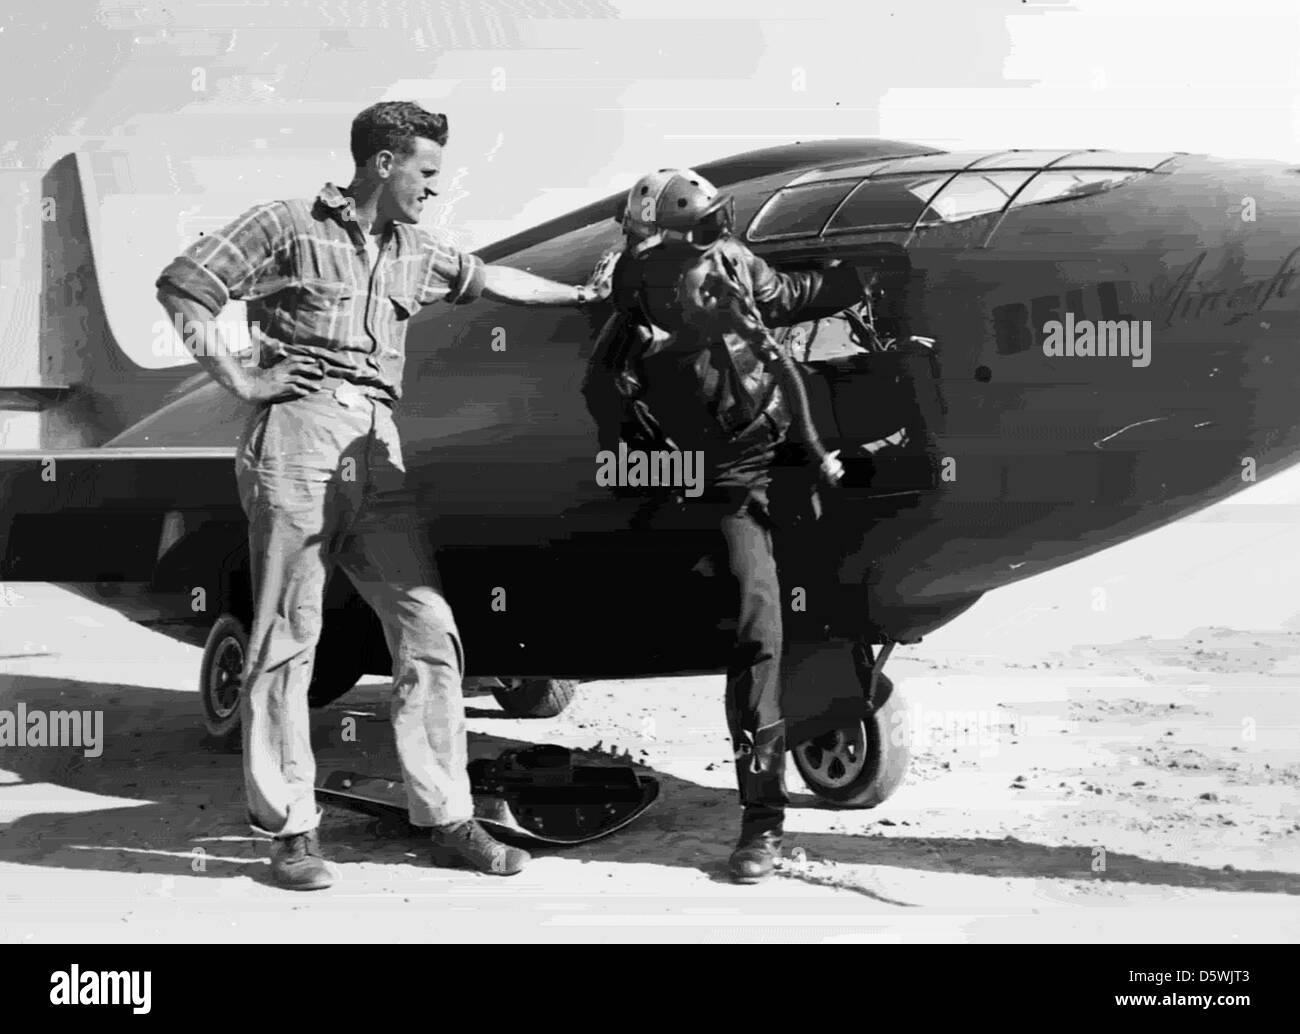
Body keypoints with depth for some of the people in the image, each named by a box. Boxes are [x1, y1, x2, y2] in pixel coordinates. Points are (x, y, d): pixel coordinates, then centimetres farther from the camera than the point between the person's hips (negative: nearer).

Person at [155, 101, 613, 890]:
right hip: (298, 439, -6)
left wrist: (581, 296, 36)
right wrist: (235, 377, -6)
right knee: (289, 638, -3)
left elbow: (488, 279, 34)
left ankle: (447, 818, 7)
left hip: (378, 449, 6)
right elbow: (183, 284, 0)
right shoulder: (289, 226, 3)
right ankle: (290, 826, 3)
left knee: (429, 630, 1)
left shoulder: (415, 253, 21)